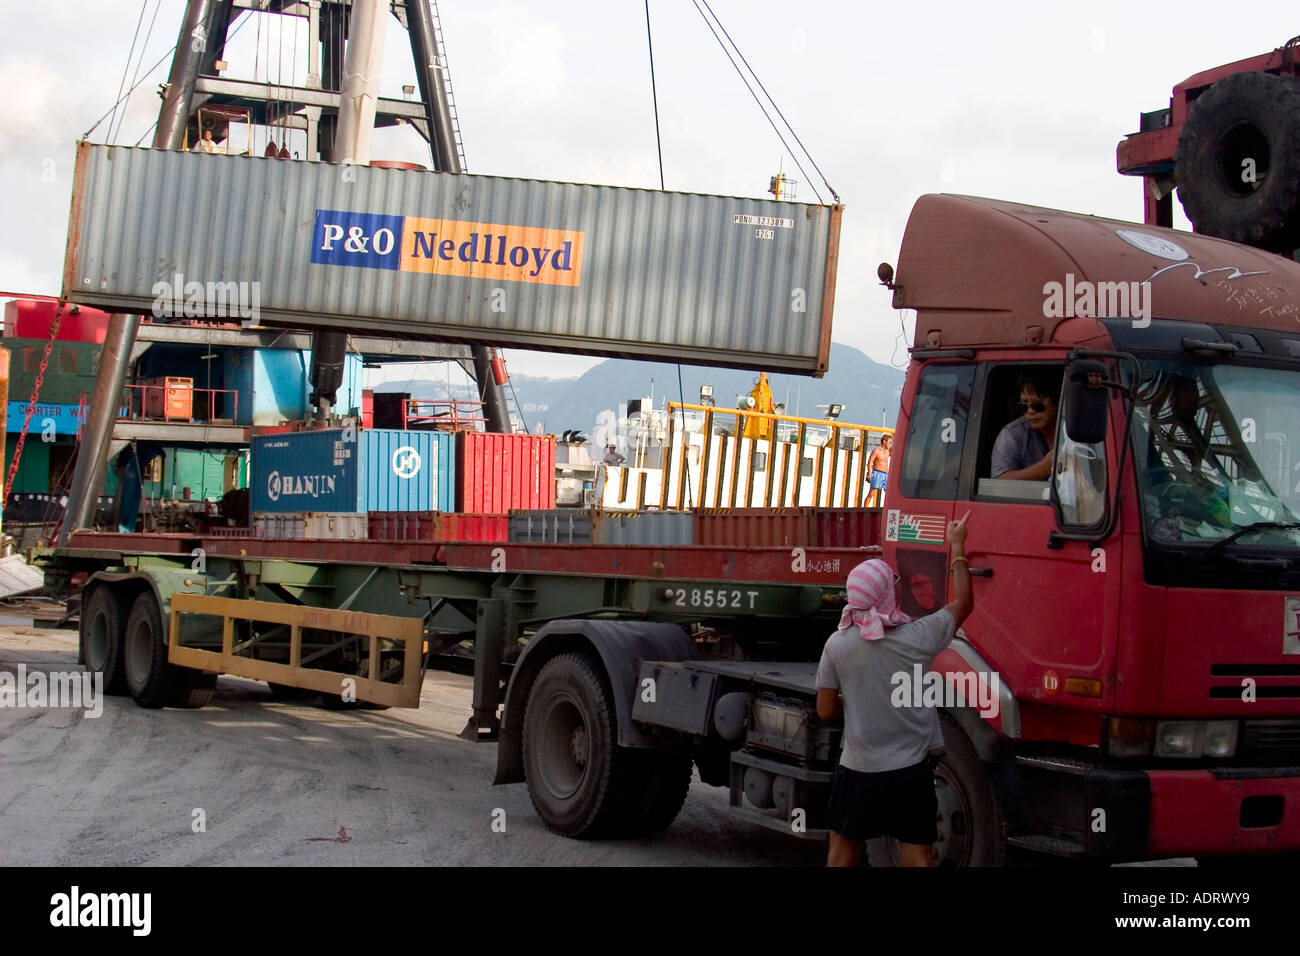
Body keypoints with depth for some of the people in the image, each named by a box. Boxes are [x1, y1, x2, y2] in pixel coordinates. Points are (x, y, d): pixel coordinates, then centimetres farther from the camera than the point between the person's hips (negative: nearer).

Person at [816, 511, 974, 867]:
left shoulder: (837, 645, -9)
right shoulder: (917, 638, -13)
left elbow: (825, 710, -2)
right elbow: (962, 603, 4)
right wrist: (958, 548, 14)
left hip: (856, 771, 1)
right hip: (908, 772, -1)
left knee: (841, 856, 16)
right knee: (918, 860, 6)